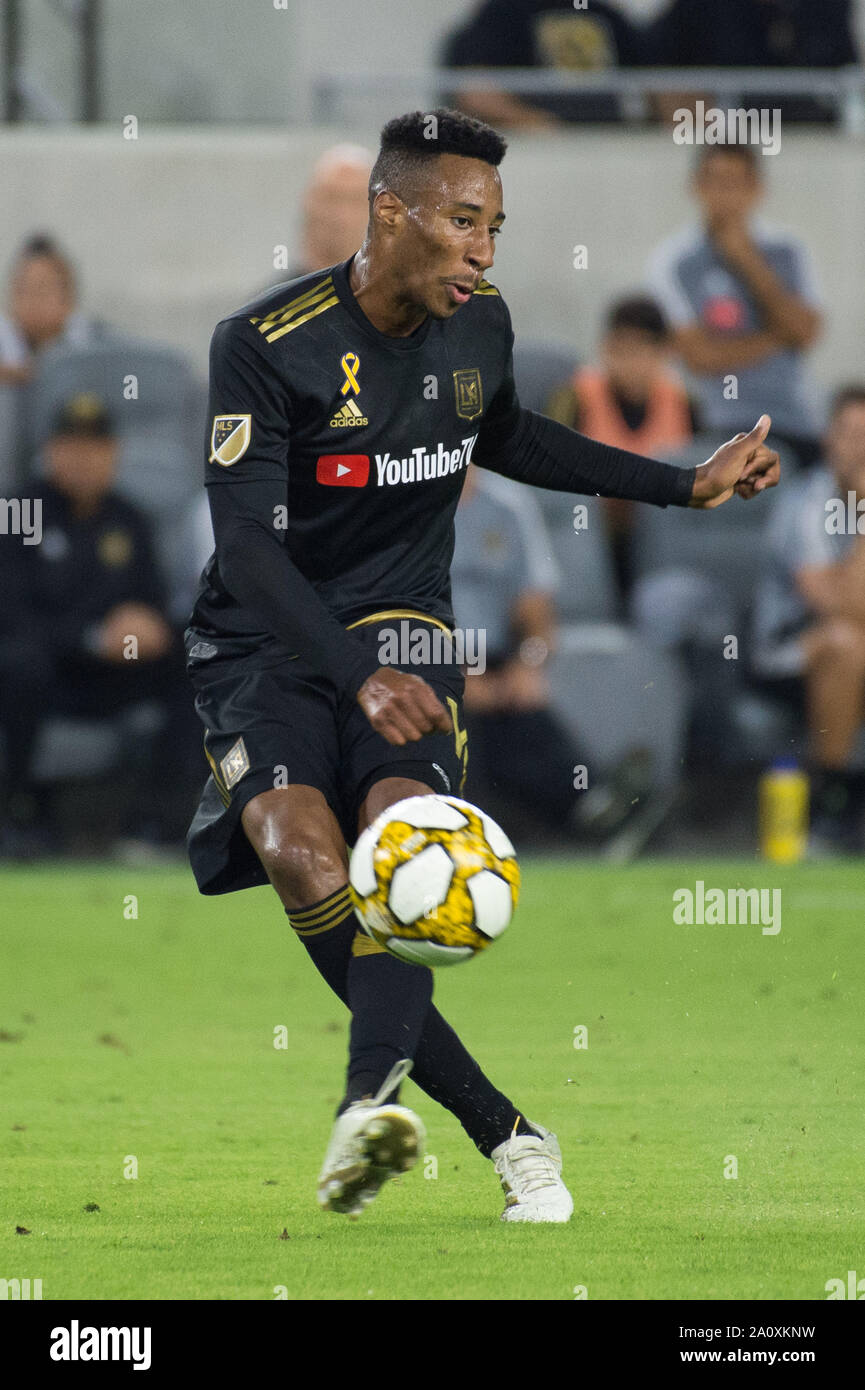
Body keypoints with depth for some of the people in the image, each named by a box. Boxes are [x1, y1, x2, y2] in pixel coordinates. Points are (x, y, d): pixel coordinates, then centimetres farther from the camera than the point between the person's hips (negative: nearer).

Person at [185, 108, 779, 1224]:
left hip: (404, 627, 4)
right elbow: (247, 545, -20)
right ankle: (500, 1131, -24)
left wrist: (688, 486, 26)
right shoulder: (266, 346, -15)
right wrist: (358, 678, -33)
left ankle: (375, 1102, -48)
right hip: (268, 640, -4)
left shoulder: (481, 326, 4)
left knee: (399, 819, -27)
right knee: (296, 841, -29)